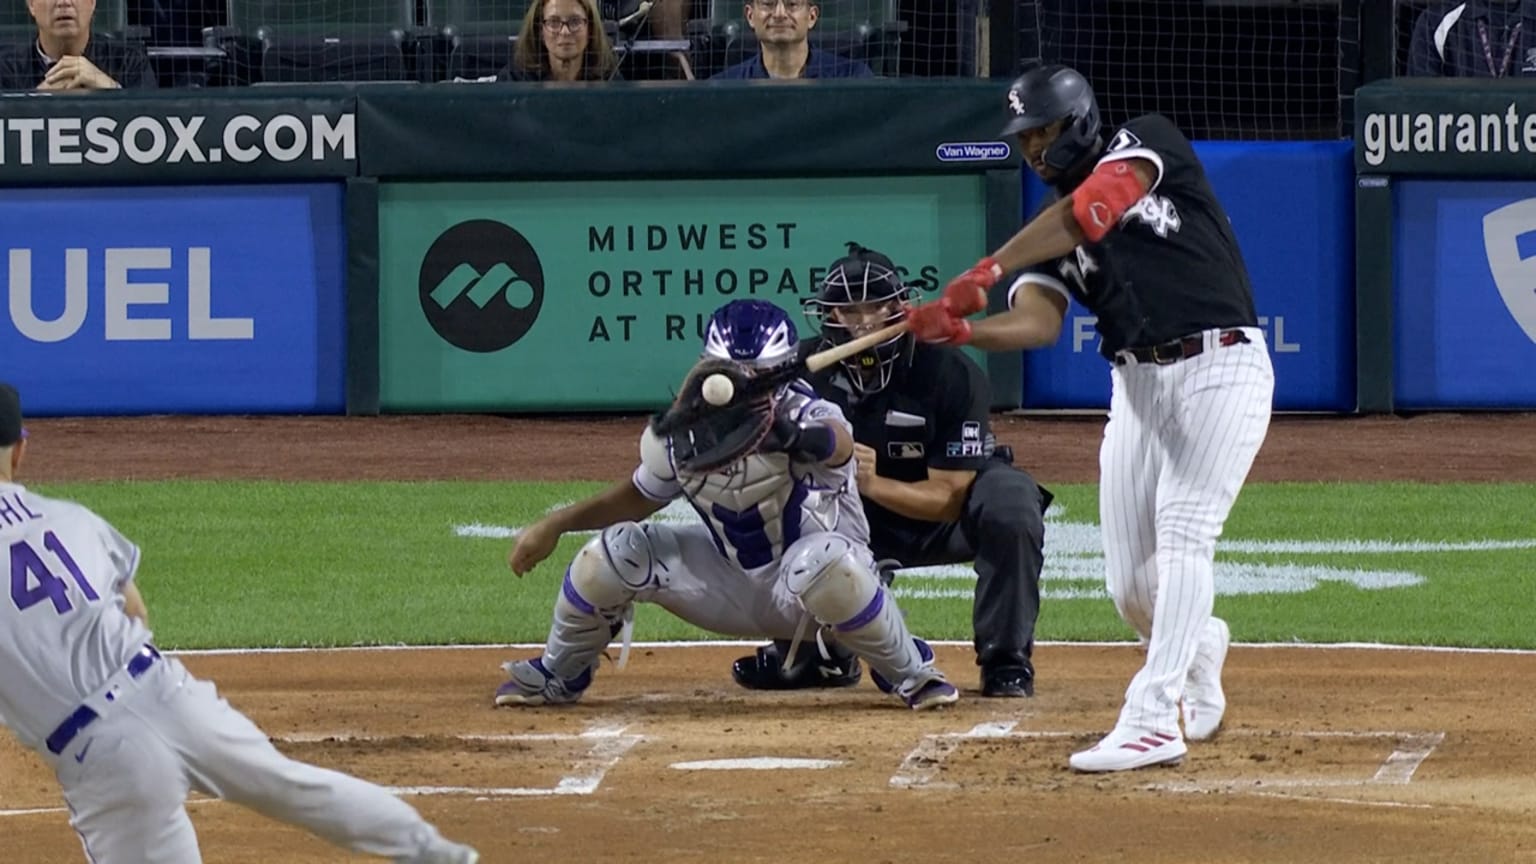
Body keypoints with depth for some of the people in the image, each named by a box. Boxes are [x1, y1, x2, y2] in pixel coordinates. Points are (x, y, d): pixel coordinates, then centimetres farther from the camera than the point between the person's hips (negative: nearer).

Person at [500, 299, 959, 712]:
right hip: (731, 581, 4)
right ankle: (557, 676, 17)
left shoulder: (807, 414, -28)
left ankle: (913, 675, -13)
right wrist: (554, 524, -3)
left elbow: (837, 445, -55)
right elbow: (642, 495, 7)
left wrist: (792, 438, -78)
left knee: (827, 563, -40)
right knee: (610, 554, -13)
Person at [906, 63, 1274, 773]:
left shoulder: (1147, 144, 0)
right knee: (1130, 584, 4)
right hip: (1136, 384, 6)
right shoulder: (1045, 233, 14)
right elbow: (1039, 322, -6)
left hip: (1220, 365, -6)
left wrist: (984, 272, -27)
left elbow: (1093, 211, -21)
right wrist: (960, 330, -27)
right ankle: (1198, 648, 36)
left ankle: (1152, 720, -24)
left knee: (1181, 536, -18)